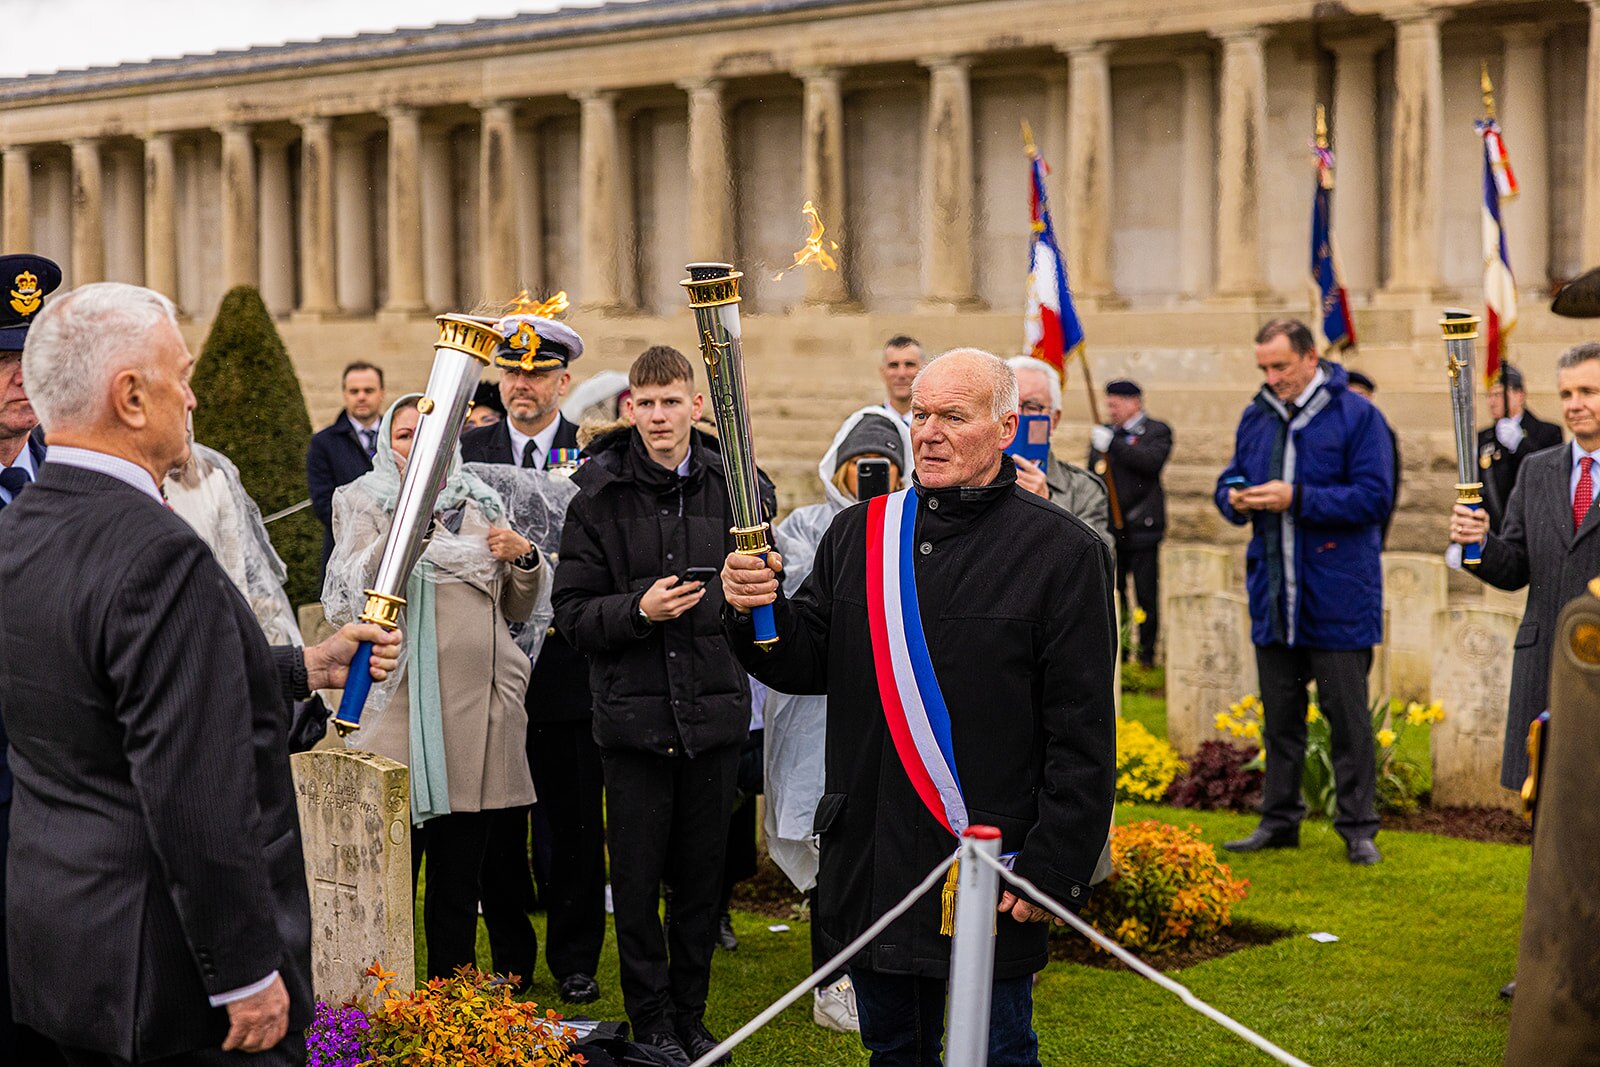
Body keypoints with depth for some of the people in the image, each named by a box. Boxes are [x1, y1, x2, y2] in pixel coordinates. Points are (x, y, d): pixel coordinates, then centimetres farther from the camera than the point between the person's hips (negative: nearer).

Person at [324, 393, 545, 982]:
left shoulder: (482, 503, 15)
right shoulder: (366, 502, 4)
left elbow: (516, 611, 21)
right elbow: (346, 602, -11)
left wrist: (525, 557, 2)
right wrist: (399, 536, -23)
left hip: (479, 706, 4)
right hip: (401, 706, -4)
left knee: (462, 867, 11)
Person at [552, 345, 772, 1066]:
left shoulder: (737, 487, 2)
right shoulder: (600, 497, -2)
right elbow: (571, 612, -2)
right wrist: (638, 609, -17)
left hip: (714, 711, 1)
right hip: (633, 712, -1)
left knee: (703, 875, 10)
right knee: (637, 879, 5)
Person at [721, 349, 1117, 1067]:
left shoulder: (1064, 551, -7)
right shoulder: (857, 535, 9)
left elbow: (1083, 733, -9)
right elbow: (807, 666, 8)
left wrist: (1053, 870, -13)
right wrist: (756, 612, -12)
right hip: (870, 864, 5)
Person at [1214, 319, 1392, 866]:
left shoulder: (1357, 416, -7)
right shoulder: (1256, 418, 11)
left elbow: (1374, 497, -14)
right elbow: (1229, 481, 19)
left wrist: (1297, 498, -20)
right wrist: (1234, 498, -5)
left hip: (1338, 599, -6)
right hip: (1272, 595, 6)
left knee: (1348, 717, 1)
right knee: (1280, 716, 13)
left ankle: (1357, 828, 9)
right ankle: (1279, 820, 23)